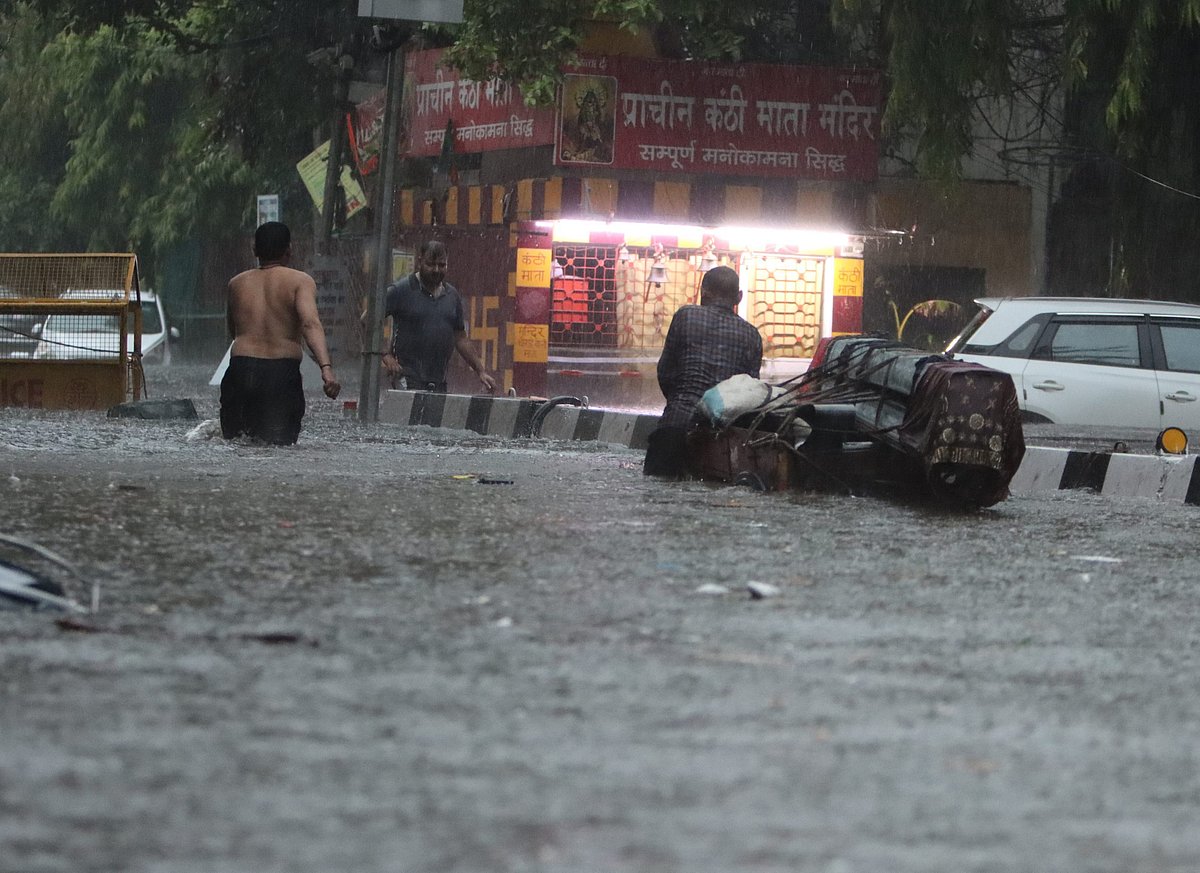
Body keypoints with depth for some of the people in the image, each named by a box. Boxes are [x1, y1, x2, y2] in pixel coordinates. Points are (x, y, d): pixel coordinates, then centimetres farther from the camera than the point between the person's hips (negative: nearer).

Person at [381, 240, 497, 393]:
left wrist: (480, 371, 15)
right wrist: (386, 356, -16)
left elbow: (460, 338, 22)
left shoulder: (452, 295, 15)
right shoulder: (400, 291, -3)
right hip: (408, 380, -6)